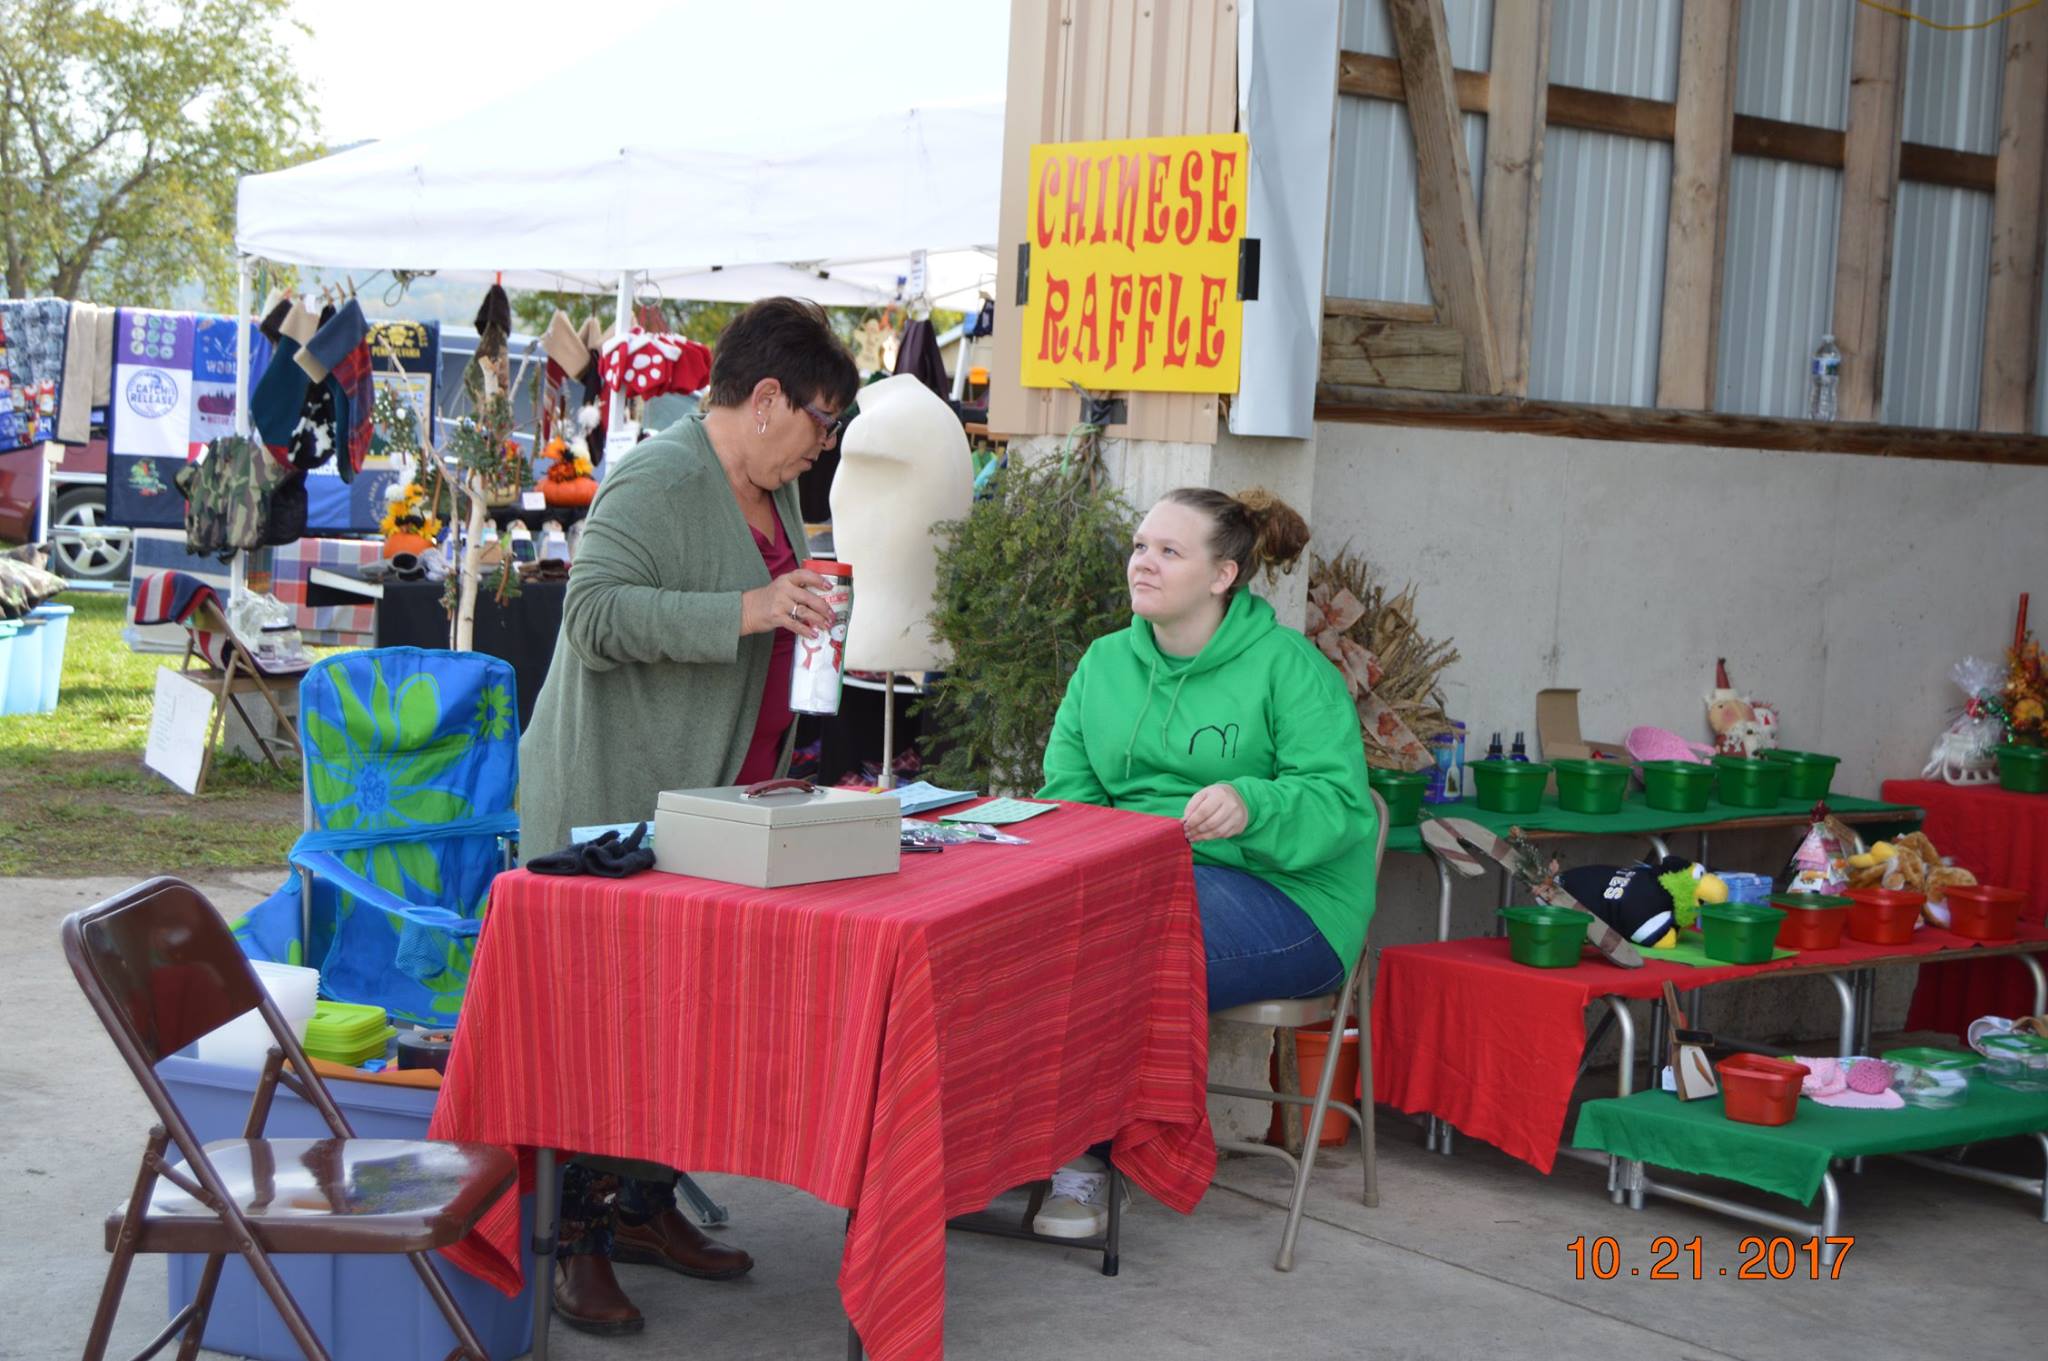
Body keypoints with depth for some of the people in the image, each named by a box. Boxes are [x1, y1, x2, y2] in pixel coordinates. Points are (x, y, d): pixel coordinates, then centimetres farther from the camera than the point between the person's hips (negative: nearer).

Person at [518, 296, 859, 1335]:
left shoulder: (772, 487, 14)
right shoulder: (659, 482, -17)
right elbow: (595, 612, -27)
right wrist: (747, 611, -31)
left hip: (712, 801, 9)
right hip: (617, 801, -9)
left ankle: (645, 1207, 24)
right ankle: (575, 1240, 2)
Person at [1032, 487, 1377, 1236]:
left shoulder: (1288, 666, -3)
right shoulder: (1104, 662, 15)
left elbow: (1341, 802, -12)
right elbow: (1067, 790, 12)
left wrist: (1252, 807, -31)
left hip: (1277, 894, -5)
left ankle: (1084, 1157, -19)